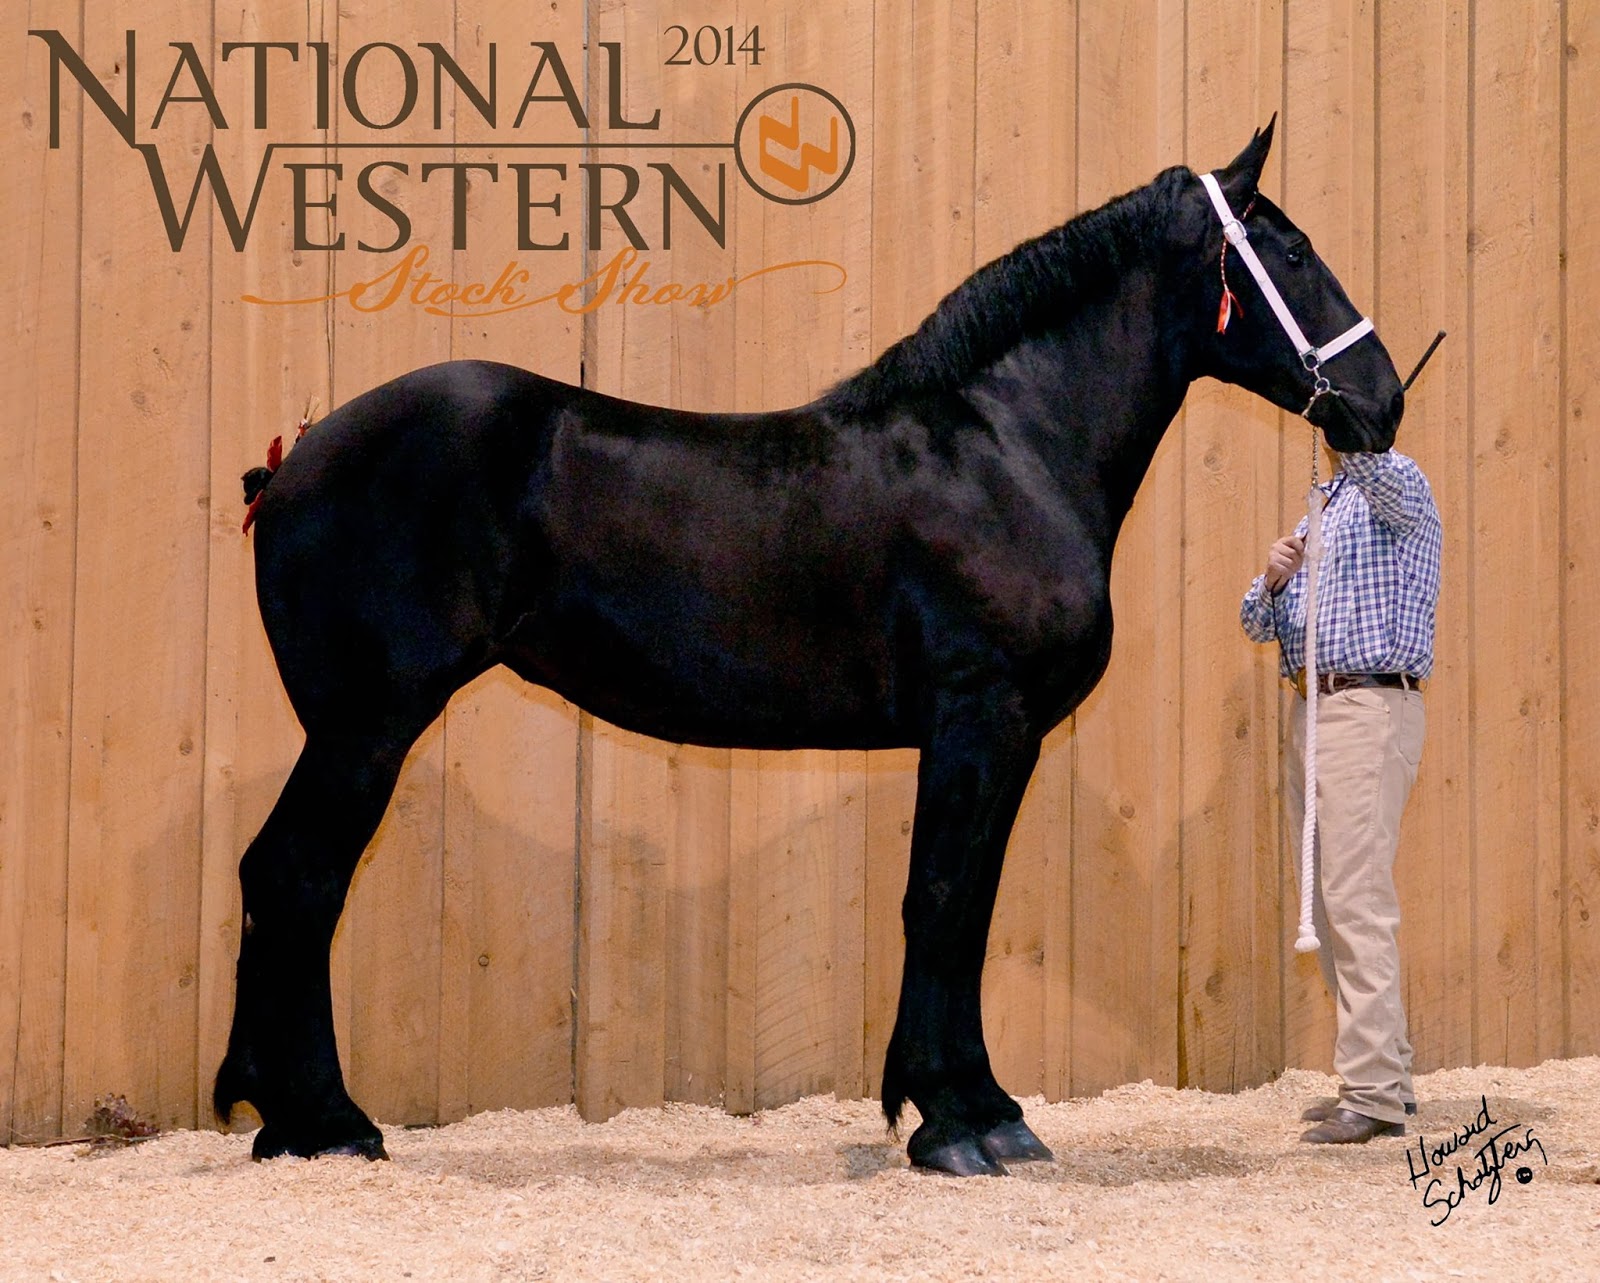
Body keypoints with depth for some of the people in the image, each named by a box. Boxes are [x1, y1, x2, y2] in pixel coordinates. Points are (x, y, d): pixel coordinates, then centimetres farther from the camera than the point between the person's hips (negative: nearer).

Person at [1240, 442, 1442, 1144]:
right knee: (1329, 902, 9)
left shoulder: (1396, 486, -2)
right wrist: (1273, 580, -3)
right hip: (1311, 711, 9)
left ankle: (1375, 1094, -14)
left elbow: (1371, 464, -28)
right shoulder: (1320, 511, 23)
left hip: (1369, 710, -9)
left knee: (1357, 900, -13)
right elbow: (1258, 624, 17)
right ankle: (1386, 1073, 15)